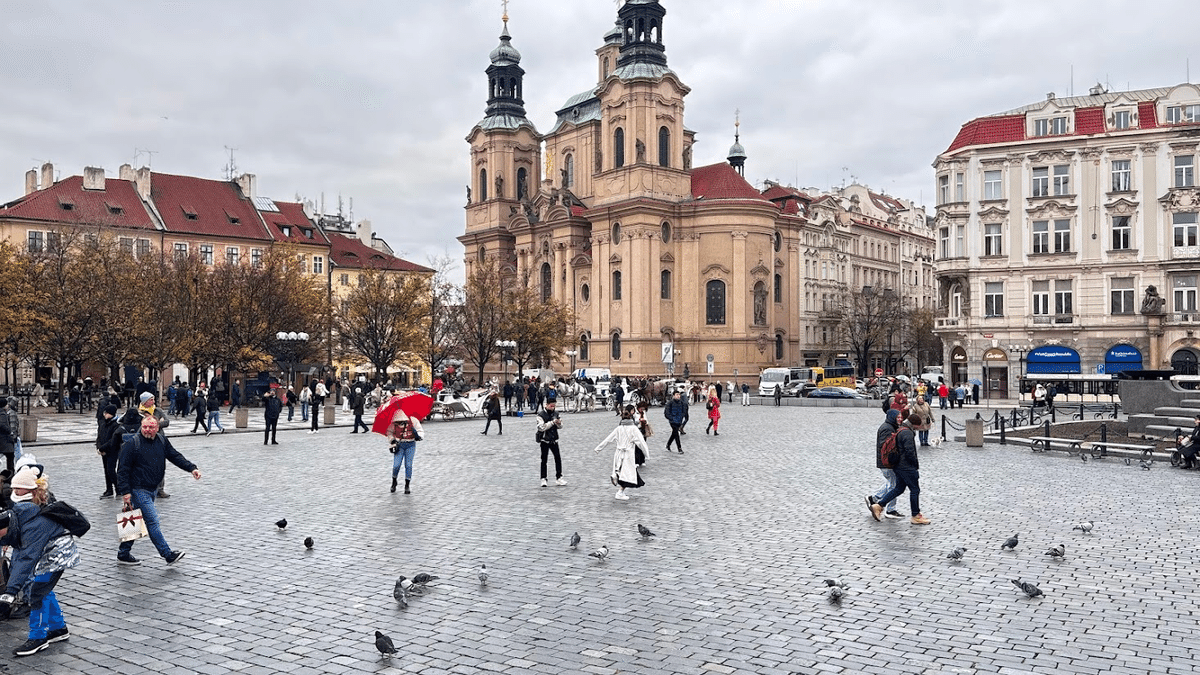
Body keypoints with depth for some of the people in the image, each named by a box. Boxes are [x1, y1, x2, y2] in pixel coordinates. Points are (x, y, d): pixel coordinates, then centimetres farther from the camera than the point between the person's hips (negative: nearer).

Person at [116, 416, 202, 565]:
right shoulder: (132, 443, -12)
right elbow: (122, 469, -12)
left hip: (151, 489, 7)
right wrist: (125, 491, -17)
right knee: (152, 520, -10)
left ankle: (123, 554, 27)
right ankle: (168, 555, -8)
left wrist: (191, 468, -1)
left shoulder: (162, 441, 7)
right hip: (138, 490, -7)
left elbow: (175, 456, 13)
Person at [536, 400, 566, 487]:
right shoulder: (541, 415, -10)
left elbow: (560, 426, 12)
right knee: (544, 460, 1)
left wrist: (559, 423, -11)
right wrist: (552, 422, -24)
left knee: (558, 457, 0)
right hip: (544, 440, -4)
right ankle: (543, 479, 8)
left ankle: (558, 477, 8)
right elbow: (541, 427, -20)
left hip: (554, 440, 4)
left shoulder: (556, 413, 6)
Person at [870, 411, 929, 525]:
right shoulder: (907, 433, -20)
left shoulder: (900, 429, 12)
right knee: (915, 490, 1)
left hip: (898, 466, 10)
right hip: (907, 467, -10)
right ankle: (916, 516, 10)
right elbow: (910, 452, -24)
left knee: (899, 488, 16)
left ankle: (878, 505, 13)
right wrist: (916, 465, -10)